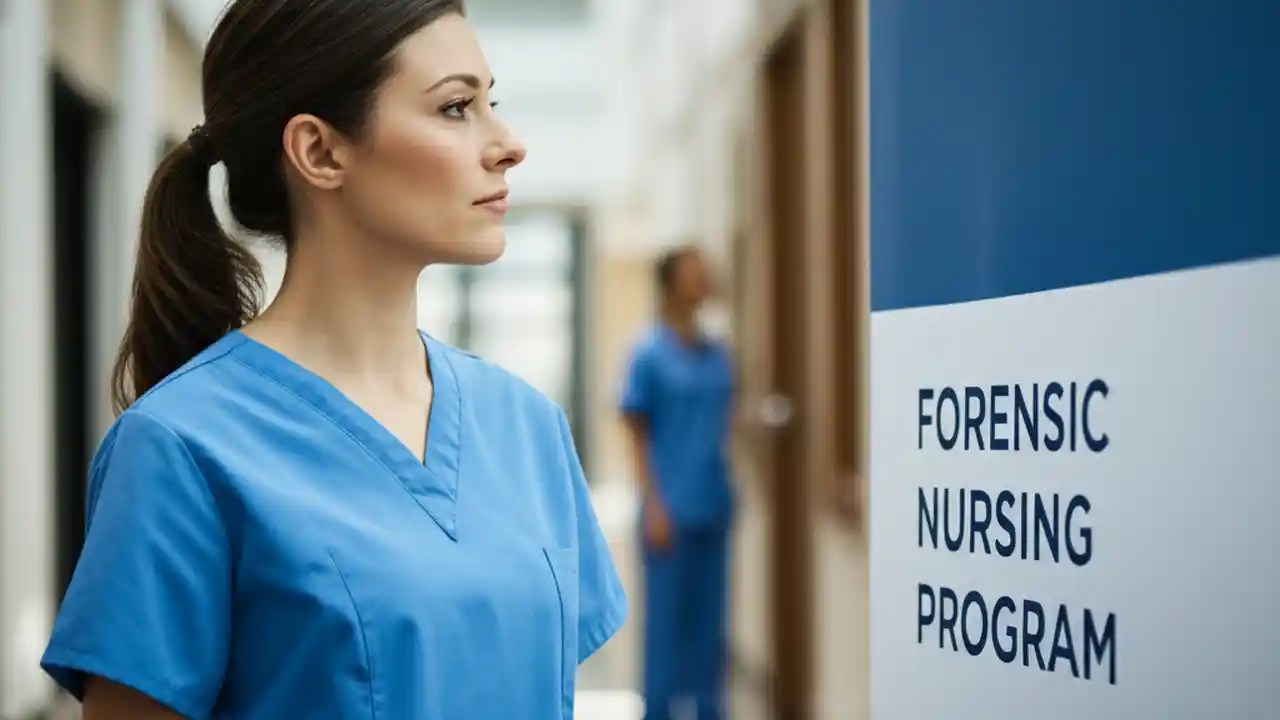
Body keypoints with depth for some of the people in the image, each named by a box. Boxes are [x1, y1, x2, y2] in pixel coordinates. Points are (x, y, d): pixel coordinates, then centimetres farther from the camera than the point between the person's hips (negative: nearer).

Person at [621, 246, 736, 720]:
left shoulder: (717, 355, 11)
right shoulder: (650, 355, -4)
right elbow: (637, 434, -5)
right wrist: (654, 504, -11)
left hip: (714, 507, 5)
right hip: (672, 510, -5)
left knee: (709, 618, 9)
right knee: (667, 618, -2)